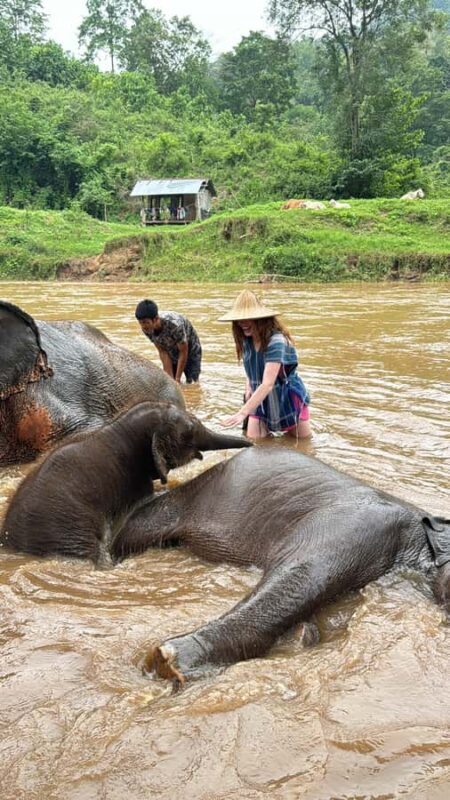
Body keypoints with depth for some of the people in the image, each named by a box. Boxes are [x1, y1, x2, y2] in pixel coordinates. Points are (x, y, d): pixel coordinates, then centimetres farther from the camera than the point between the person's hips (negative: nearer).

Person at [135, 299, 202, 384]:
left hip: (190, 351, -5)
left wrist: (177, 379, -21)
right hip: (171, 353, 5)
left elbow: (184, 352, -28)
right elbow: (163, 352, -15)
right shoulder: (146, 330, -24)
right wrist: (170, 378, -18)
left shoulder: (174, 325, -41)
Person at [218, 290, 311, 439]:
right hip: (261, 400, 5)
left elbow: (267, 384, -39)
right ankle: (269, 428, 25)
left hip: (289, 399, -5)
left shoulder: (276, 341, -30)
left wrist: (243, 413, -46)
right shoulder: (246, 340, -9)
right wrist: (249, 388, -8)